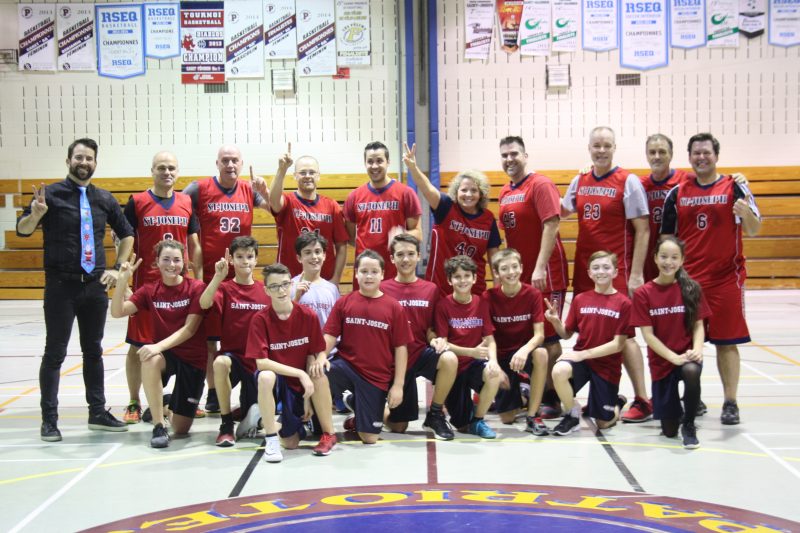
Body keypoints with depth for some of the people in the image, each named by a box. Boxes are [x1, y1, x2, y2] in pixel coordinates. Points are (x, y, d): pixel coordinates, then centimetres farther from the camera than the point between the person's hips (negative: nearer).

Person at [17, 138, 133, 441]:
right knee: (55, 353, 0)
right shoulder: (51, 194, -4)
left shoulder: (104, 199, 7)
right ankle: (49, 419, 7)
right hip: (60, 286, -4)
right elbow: (22, 230, -6)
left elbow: (127, 234, 18)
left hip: (95, 286, 4)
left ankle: (98, 413, 21)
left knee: (93, 351, 13)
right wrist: (35, 214, -28)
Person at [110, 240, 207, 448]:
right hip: (165, 354, 2)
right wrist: (122, 281, -25)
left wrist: (159, 346, -29)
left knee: (181, 429, -3)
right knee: (150, 359, -39)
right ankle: (158, 427, -24)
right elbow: (117, 312, -12)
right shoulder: (150, 290, 0)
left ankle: (174, 403, 36)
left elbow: (189, 329, -17)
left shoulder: (196, 287, -9)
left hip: (192, 358, -2)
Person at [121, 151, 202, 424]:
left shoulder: (187, 202, 8)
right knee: (138, 345, 3)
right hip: (146, 284, -3)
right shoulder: (137, 202, -1)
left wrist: (199, 280, 9)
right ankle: (134, 403, 14)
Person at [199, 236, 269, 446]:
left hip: (258, 359, 3)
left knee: (257, 412, -6)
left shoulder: (265, 290, 4)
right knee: (220, 363, -38)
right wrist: (219, 276, -33)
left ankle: (248, 414, 34)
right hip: (233, 355, -2)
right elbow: (204, 304, -24)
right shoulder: (225, 288, -4)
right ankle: (226, 425, -21)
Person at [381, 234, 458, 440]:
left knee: (449, 359, -34)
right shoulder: (382, 289, -4)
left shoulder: (430, 289, 2)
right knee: (398, 427, 1)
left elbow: (431, 330, 7)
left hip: (421, 353, 2)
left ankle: (435, 414, -11)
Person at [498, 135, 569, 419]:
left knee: (548, 337, -3)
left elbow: (551, 225, -17)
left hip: (545, 274, -8)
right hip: (519, 273, 8)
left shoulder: (540, 184, -9)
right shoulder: (504, 192, 13)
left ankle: (551, 398, 3)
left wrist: (540, 267, -23)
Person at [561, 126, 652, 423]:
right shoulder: (579, 182, 9)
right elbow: (561, 211, 25)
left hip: (617, 270, -5)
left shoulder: (628, 181, -6)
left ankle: (642, 401, 1)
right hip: (584, 268, 6)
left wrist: (636, 273, -14)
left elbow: (642, 230, -9)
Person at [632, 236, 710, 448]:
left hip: (687, 356, 0)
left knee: (691, 371, -39)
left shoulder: (691, 289, -1)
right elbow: (648, 334, -9)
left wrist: (697, 349, -20)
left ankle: (689, 425, -13)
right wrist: (674, 357, -20)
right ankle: (676, 411, 39)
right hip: (661, 361, 0)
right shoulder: (643, 293, -7)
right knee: (669, 430, 0)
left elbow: (698, 326, 0)